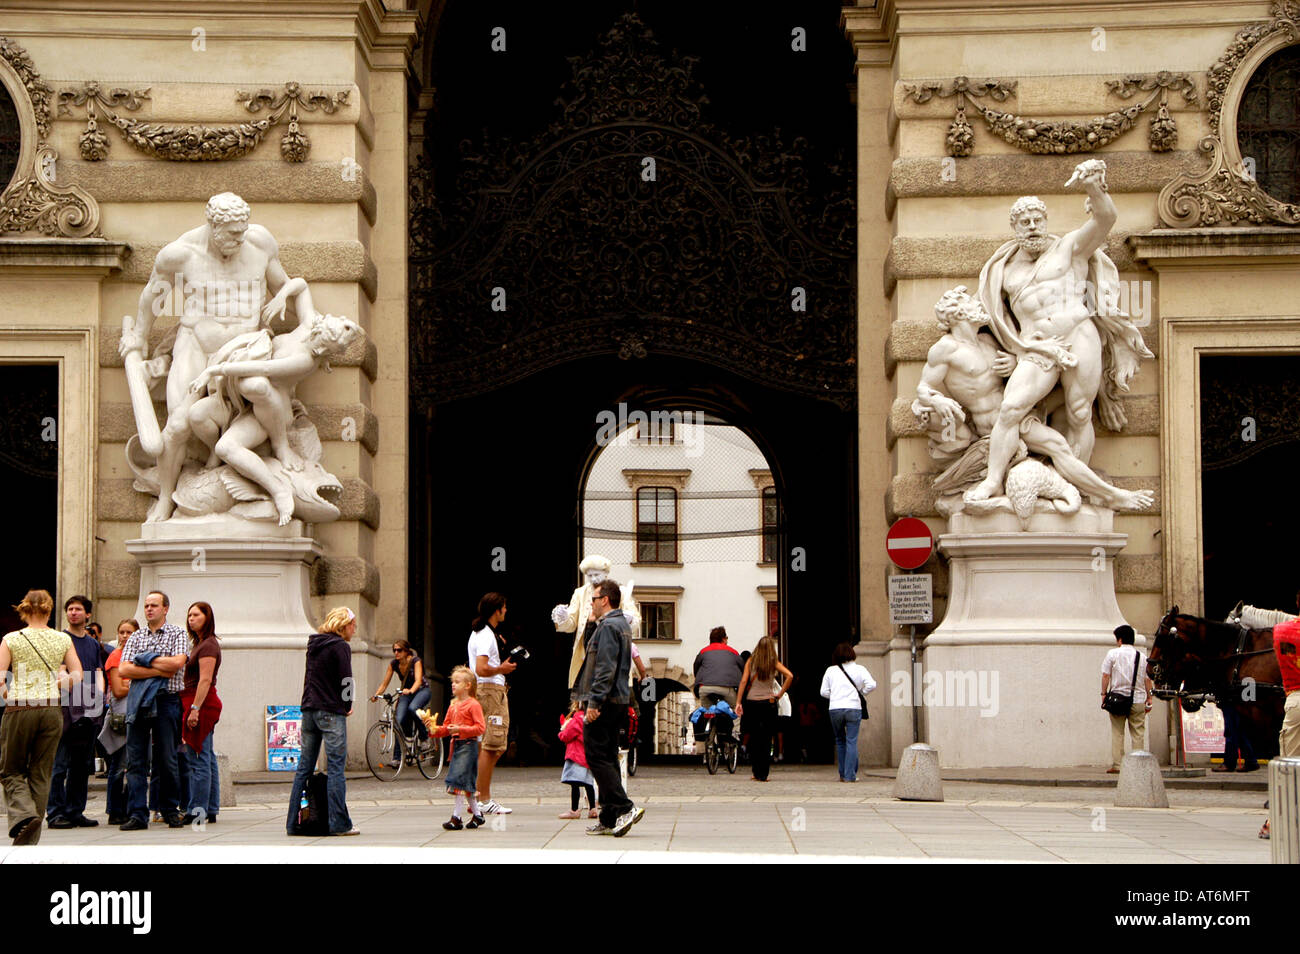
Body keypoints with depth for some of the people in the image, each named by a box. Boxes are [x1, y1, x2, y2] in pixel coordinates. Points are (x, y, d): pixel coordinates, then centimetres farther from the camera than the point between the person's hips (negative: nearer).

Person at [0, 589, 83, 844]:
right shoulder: (63, 639, 3)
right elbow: (77, 677, 2)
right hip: (51, 708, 2)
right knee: (40, 774, 10)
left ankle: (23, 811, -18)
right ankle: (29, 840, 9)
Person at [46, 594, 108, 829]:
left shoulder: (94, 644, 19)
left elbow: (98, 673, 15)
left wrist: (99, 694, -3)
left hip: (89, 711, 6)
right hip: (66, 709, -6)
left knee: (82, 765, 9)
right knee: (60, 763, -8)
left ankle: (75, 812, 14)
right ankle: (56, 812, -7)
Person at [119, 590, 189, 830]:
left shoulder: (177, 634, 6)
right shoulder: (136, 637, 14)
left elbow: (177, 662, -12)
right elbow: (124, 669, 0)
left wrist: (146, 659, -5)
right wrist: (158, 671, -9)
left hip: (166, 700, -3)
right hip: (138, 701, 3)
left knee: (167, 759, 1)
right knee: (135, 759, -2)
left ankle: (171, 810, 13)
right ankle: (137, 814, -3)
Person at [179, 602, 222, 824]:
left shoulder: (208, 645, -10)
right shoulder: (200, 643, 20)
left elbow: (205, 680, -18)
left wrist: (195, 708, -23)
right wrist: (192, 708, 16)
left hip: (201, 703, -10)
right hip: (197, 704, 10)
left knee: (197, 759, -9)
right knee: (207, 759, 10)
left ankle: (197, 811, -9)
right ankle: (211, 810, 13)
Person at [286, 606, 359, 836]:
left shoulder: (314, 645, 15)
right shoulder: (340, 647, -8)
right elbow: (345, 681, -12)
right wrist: (347, 706, 5)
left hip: (309, 710, 7)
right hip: (331, 713, -7)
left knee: (304, 767, 9)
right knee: (336, 768, -5)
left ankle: (293, 822, 8)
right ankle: (339, 823, -7)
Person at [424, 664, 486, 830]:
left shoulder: (473, 705, -9)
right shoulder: (453, 706, 16)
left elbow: (481, 727, -15)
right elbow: (446, 727, 19)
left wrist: (460, 729, -22)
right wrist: (434, 729, 0)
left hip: (468, 744, -9)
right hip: (456, 745, 9)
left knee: (460, 780, -13)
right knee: (466, 785, 11)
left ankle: (457, 817, -13)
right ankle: (477, 814, 23)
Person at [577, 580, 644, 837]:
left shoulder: (608, 626, -13)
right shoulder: (623, 625, 19)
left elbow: (606, 668, -21)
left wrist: (594, 702, -22)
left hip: (604, 703, -10)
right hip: (619, 701, 10)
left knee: (597, 757, -9)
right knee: (608, 758, 10)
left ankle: (624, 808, -17)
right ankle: (609, 819, 10)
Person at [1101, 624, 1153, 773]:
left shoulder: (1113, 654, 0)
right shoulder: (1141, 657, 6)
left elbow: (1105, 675, -3)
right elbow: (1148, 679, 6)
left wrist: (1104, 693, 4)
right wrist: (1149, 698, 11)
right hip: (1138, 699, 2)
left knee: (1117, 733, 3)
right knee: (1138, 733, 5)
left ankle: (1115, 765, -2)